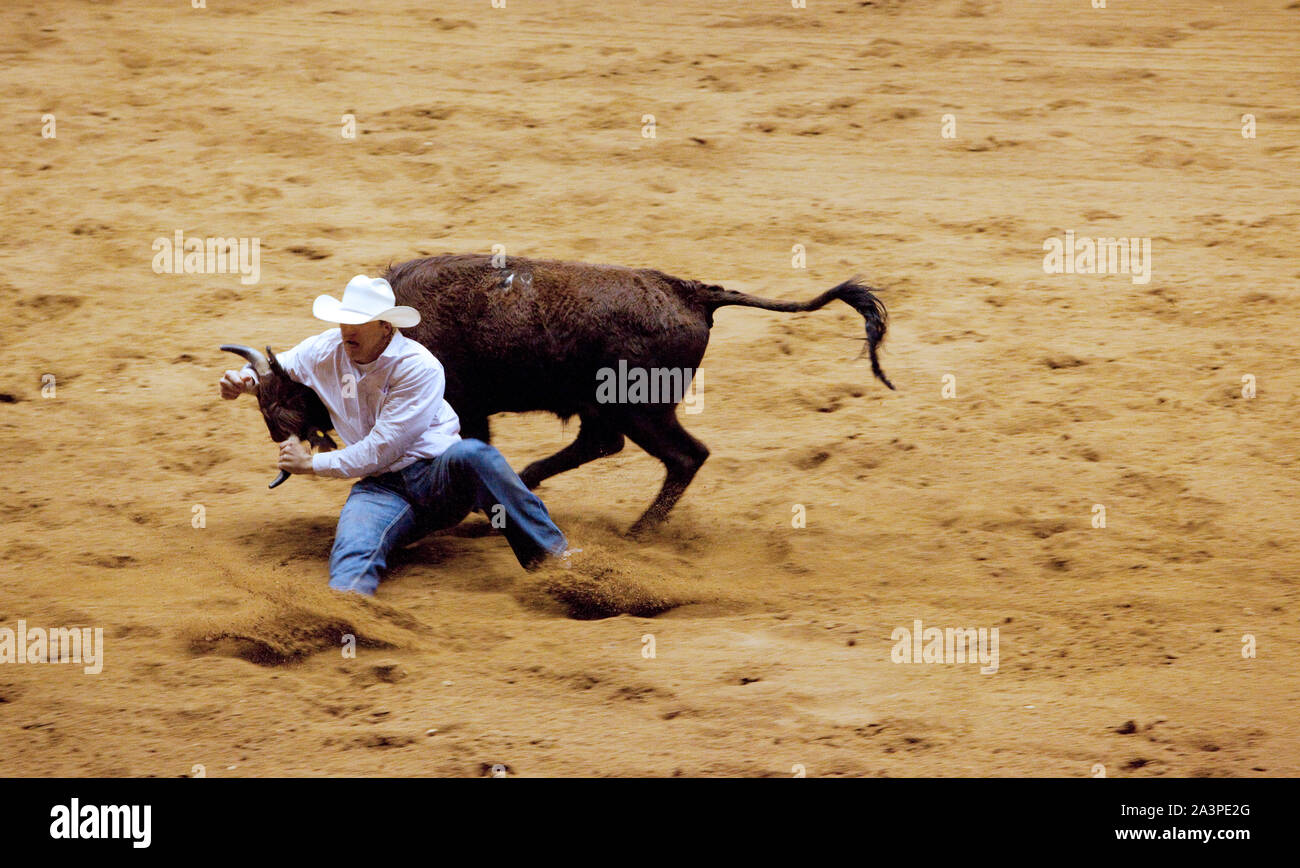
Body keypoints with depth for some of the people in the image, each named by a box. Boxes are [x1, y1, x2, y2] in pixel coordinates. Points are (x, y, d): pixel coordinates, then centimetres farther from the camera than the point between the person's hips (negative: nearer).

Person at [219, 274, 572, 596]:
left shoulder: (419, 367, -12)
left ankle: (553, 558, -37)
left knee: (470, 454, -40)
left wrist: (312, 463, -8)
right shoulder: (328, 351, 6)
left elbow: (382, 449, -14)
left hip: (439, 476, -3)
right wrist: (244, 380, 5)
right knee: (354, 547, -34)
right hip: (381, 488, 3)